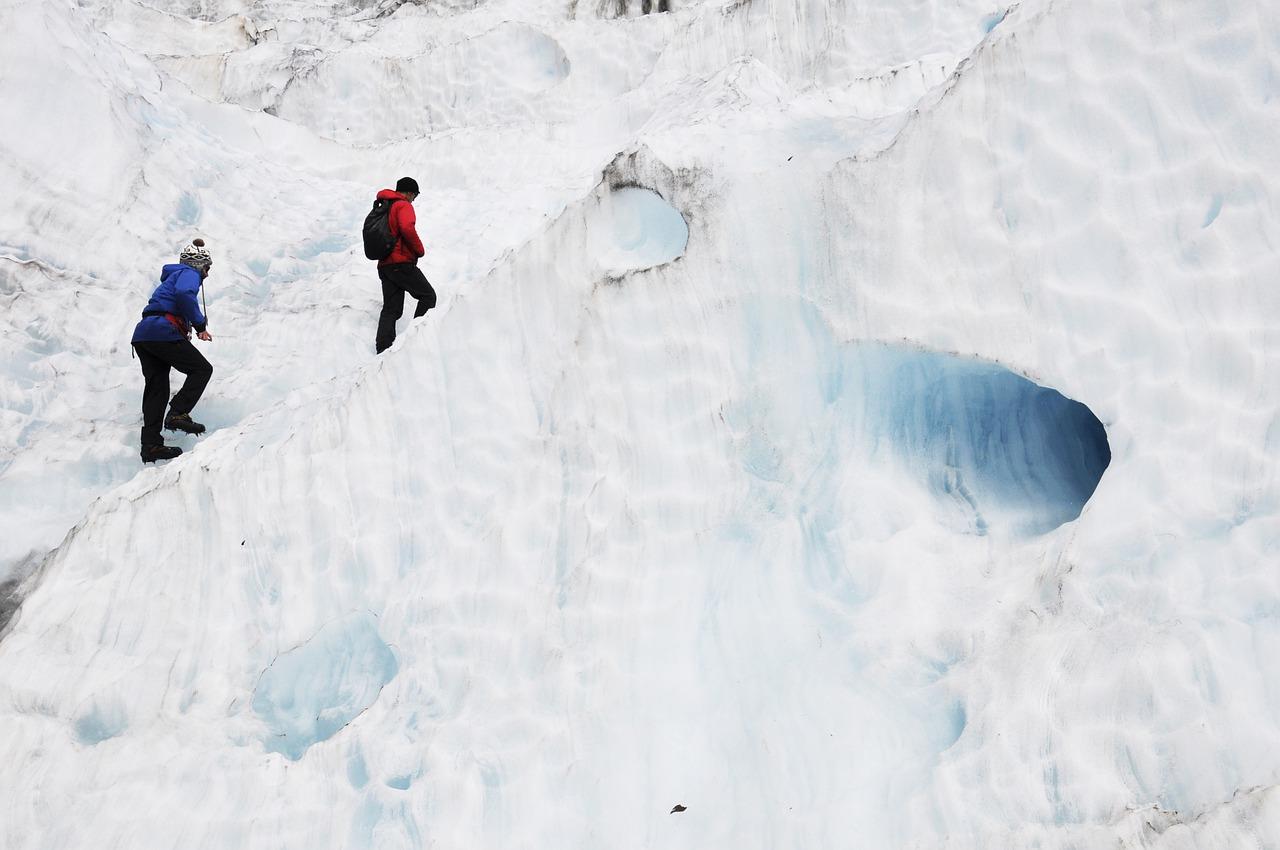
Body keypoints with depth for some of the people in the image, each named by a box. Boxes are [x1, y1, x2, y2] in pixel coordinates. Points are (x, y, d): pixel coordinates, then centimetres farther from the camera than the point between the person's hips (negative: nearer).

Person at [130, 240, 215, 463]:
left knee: (156, 389, 5)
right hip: (162, 332, -9)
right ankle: (178, 413, -16)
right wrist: (200, 324, -14)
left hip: (143, 335, 9)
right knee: (202, 369, 0)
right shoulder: (189, 273, 3)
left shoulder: (174, 276, 33)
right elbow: (184, 294, -19)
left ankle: (151, 445, 0)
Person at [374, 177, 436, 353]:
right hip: (401, 263, -8)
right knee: (428, 295, 3)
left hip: (384, 265, 8)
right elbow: (408, 228, -22)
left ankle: (383, 348, -3)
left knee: (391, 309, 7)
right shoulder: (403, 205, -4)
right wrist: (420, 250, -9)